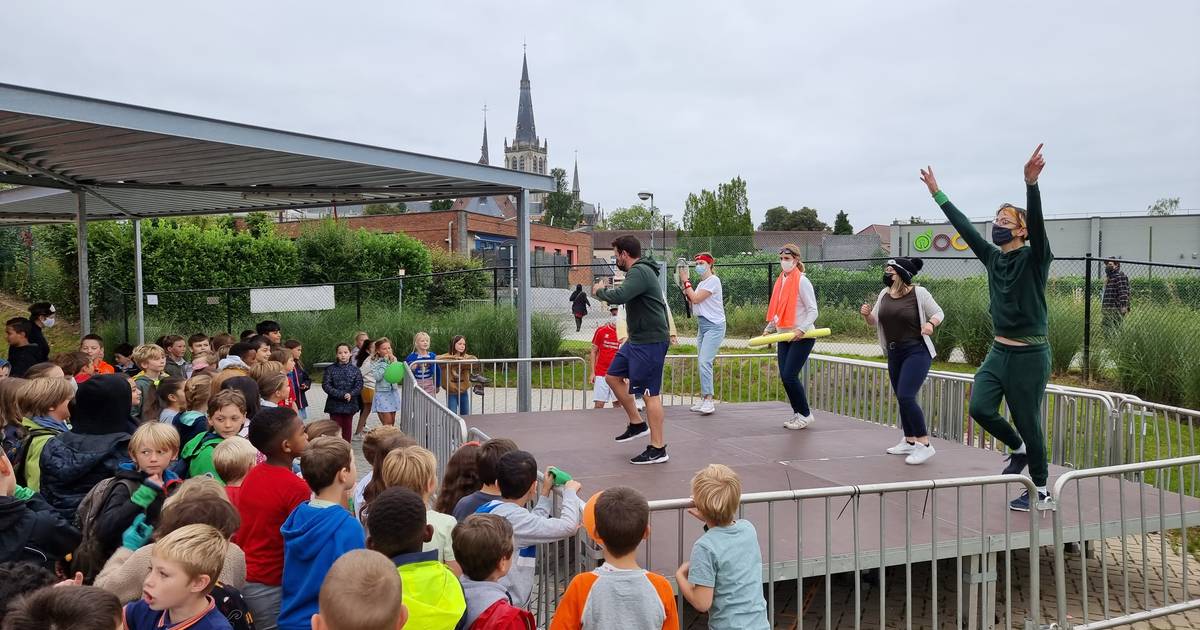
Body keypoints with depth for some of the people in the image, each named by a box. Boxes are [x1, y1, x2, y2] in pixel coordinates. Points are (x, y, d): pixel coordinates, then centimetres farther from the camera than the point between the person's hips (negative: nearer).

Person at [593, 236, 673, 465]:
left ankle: (658, 449, 1)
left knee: (650, 393, -6)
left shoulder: (640, 272, -18)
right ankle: (637, 423, 23)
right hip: (636, 340, 11)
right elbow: (655, 302, 25)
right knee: (612, 376, 15)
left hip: (650, 342, -11)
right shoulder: (641, 271, 16)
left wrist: (600, 290, -12)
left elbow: (619, 296, -32)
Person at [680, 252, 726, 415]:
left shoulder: (713, 280, -11)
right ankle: (704, 399, 14)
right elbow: (691, 300, 11)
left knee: (704, 362, -18)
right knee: (702, 363, 9)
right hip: (702, 325, 10)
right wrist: (683, 284, 5)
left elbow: (696, 299, -15)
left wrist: (686, 281, -7)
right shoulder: (701, 283, 16)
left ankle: (708, 400, -18)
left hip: (714, 325, -10)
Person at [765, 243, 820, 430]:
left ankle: (805, 414, 5)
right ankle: (797, 413, 18)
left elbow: (812, 311, -14)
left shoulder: (802, 281, -11)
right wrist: (769, 329, 12)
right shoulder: (781, 281, 11)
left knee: (790, 376, -10)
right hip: (784, 336, 7)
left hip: (802, 337, -7)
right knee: (784, 376, 4)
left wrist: (801, 330, -26)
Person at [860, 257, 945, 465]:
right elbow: (875, 321, 13)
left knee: (906, 396, -18)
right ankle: (909, 442, 29)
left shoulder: (919, 293, -12)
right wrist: (867, 314, -8)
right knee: (902, 399, 15)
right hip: (894, 353, 7)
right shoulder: (884, 294, 5)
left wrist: (931, 324, -22)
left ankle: (924, 444, -9)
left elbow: (939, 313, -1)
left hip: (917, 352, -7)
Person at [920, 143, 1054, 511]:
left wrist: (1031, 184, -41)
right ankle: (1018, 449, 23)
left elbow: (1037, 222, -26)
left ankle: (1041, 492, 19)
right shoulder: (993, 258, 7)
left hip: (1029, 356, -6)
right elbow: (965, 228, 11)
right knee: (980, 408, -5)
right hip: (999, 352, 6)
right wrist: (938, 195, 14)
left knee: (1027, 422, 2)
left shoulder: (1033, 259, -10)